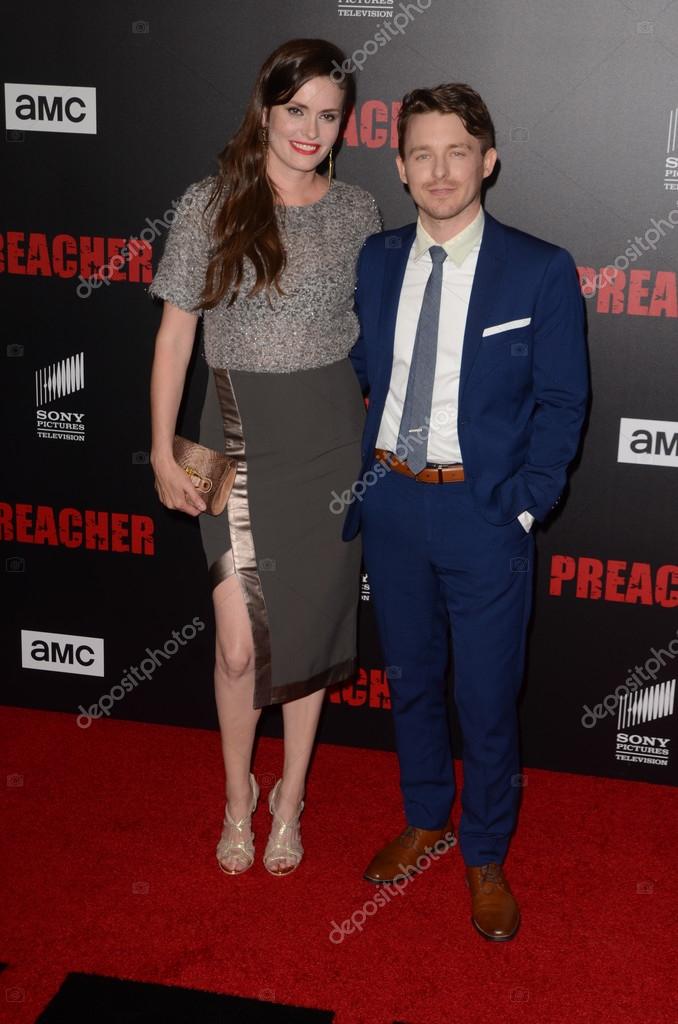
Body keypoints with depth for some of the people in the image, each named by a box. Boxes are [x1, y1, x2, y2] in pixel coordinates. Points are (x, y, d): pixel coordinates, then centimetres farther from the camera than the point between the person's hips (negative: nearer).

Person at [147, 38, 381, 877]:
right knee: (240, 645, -2)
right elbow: (175, 332, 0)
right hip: (239, 440, -1)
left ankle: (289, 800, 30)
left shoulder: (357, 211, 2)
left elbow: (372, 332, 10)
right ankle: (238, 797, 25)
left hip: (331, 441, 2)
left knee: (310, 630, 11)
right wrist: (163, 450, -2)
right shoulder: (209, 204, -4)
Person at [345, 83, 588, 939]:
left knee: (486, 698, 7)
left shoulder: (540, 271, -8)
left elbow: (562, 402, -6)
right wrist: (360, 471, 4)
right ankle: (426, 819, 41)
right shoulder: (375, 261, 4)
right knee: (409, 678, 19)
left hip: (483, 511, -4)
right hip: (390, 502, 4)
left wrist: (522, 507, -11)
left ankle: (486, 858, 28)